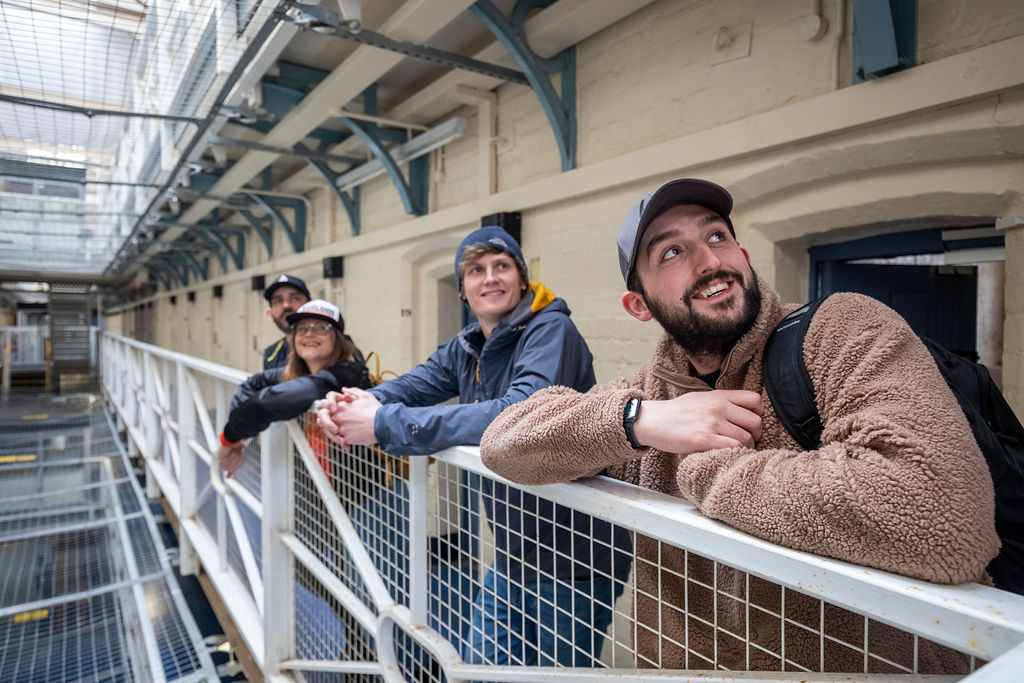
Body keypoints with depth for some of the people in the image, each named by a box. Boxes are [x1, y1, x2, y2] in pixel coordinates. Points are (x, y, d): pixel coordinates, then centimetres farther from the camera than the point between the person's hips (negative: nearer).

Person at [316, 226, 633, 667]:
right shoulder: (465, 349, 6)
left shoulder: (551, 331, -20)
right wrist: (360, 402, -24)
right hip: (513, 556, 8)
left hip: (573, 560, -7)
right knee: (479, 664, 22)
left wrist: (385, 425, -33)